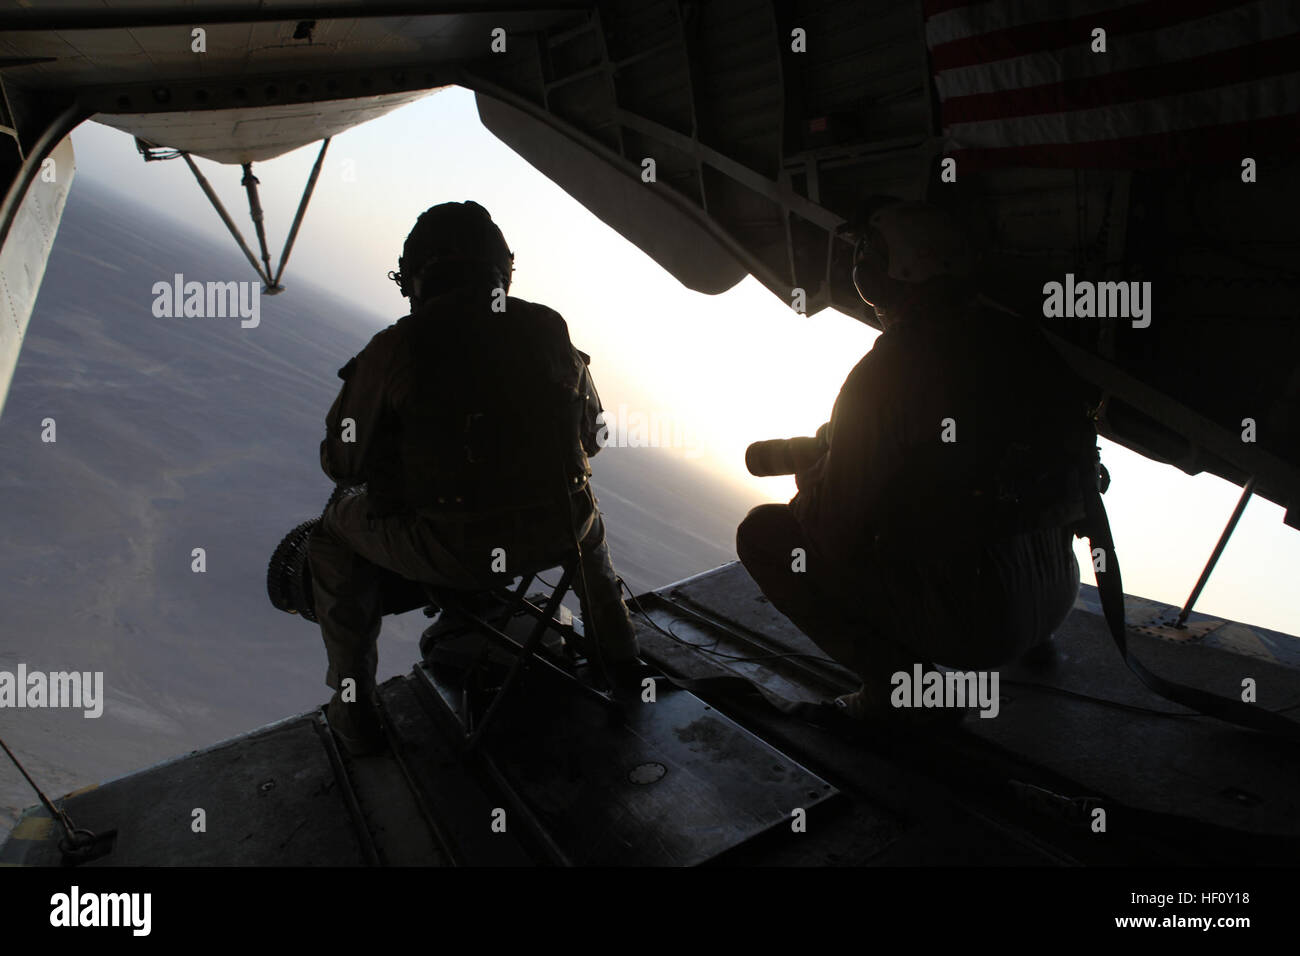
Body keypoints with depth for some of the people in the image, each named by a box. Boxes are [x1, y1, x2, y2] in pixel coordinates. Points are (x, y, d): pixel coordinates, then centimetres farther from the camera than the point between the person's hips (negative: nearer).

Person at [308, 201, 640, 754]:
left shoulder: (394, 349, -10)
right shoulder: (549, 330, 0)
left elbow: (341, 464, 0)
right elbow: (588, 437, 12)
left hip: (447, 552, -3)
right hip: (552, 538, 3)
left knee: (337, 531, 26)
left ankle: (353, 710, 26)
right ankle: (617, 654, 48)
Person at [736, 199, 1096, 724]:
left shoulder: (885, 374, -19)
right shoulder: (1023, 339, 1)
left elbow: (834, 527, -15)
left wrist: (807, 462, 9)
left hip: (968, 621, -7)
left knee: (764, 533, 2)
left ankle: (897, 684, -2)